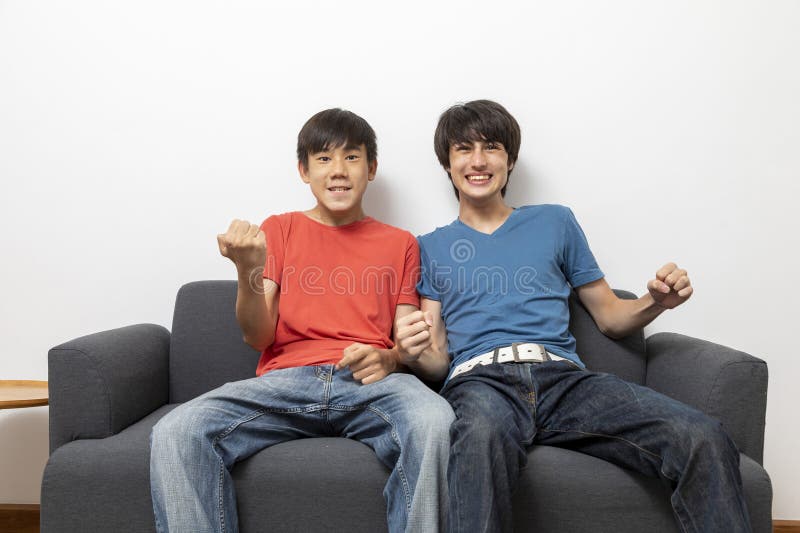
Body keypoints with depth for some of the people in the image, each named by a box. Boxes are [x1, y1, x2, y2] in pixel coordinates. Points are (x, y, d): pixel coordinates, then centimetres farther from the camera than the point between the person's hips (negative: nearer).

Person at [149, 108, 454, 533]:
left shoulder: (399, 243, 20)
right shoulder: (280, 229, 19)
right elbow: (258, 337, 10)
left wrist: (388, 358, -9)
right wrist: (248, 270, -10)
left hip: (368, 383, 0)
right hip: (285, 380, 1)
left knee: (433, 421, -35)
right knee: (175, 432, -27)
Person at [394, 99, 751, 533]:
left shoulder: (554, 222, 24)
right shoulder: (432, 247, 21)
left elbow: (611, 317, 25)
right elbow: (438, 359, 14)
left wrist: (655, 302, 2)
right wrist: (413, 349, -10)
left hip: (564, 378, 2)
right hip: (479, 379, -1)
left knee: (705, 440, -26)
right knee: (481, 436, -42)